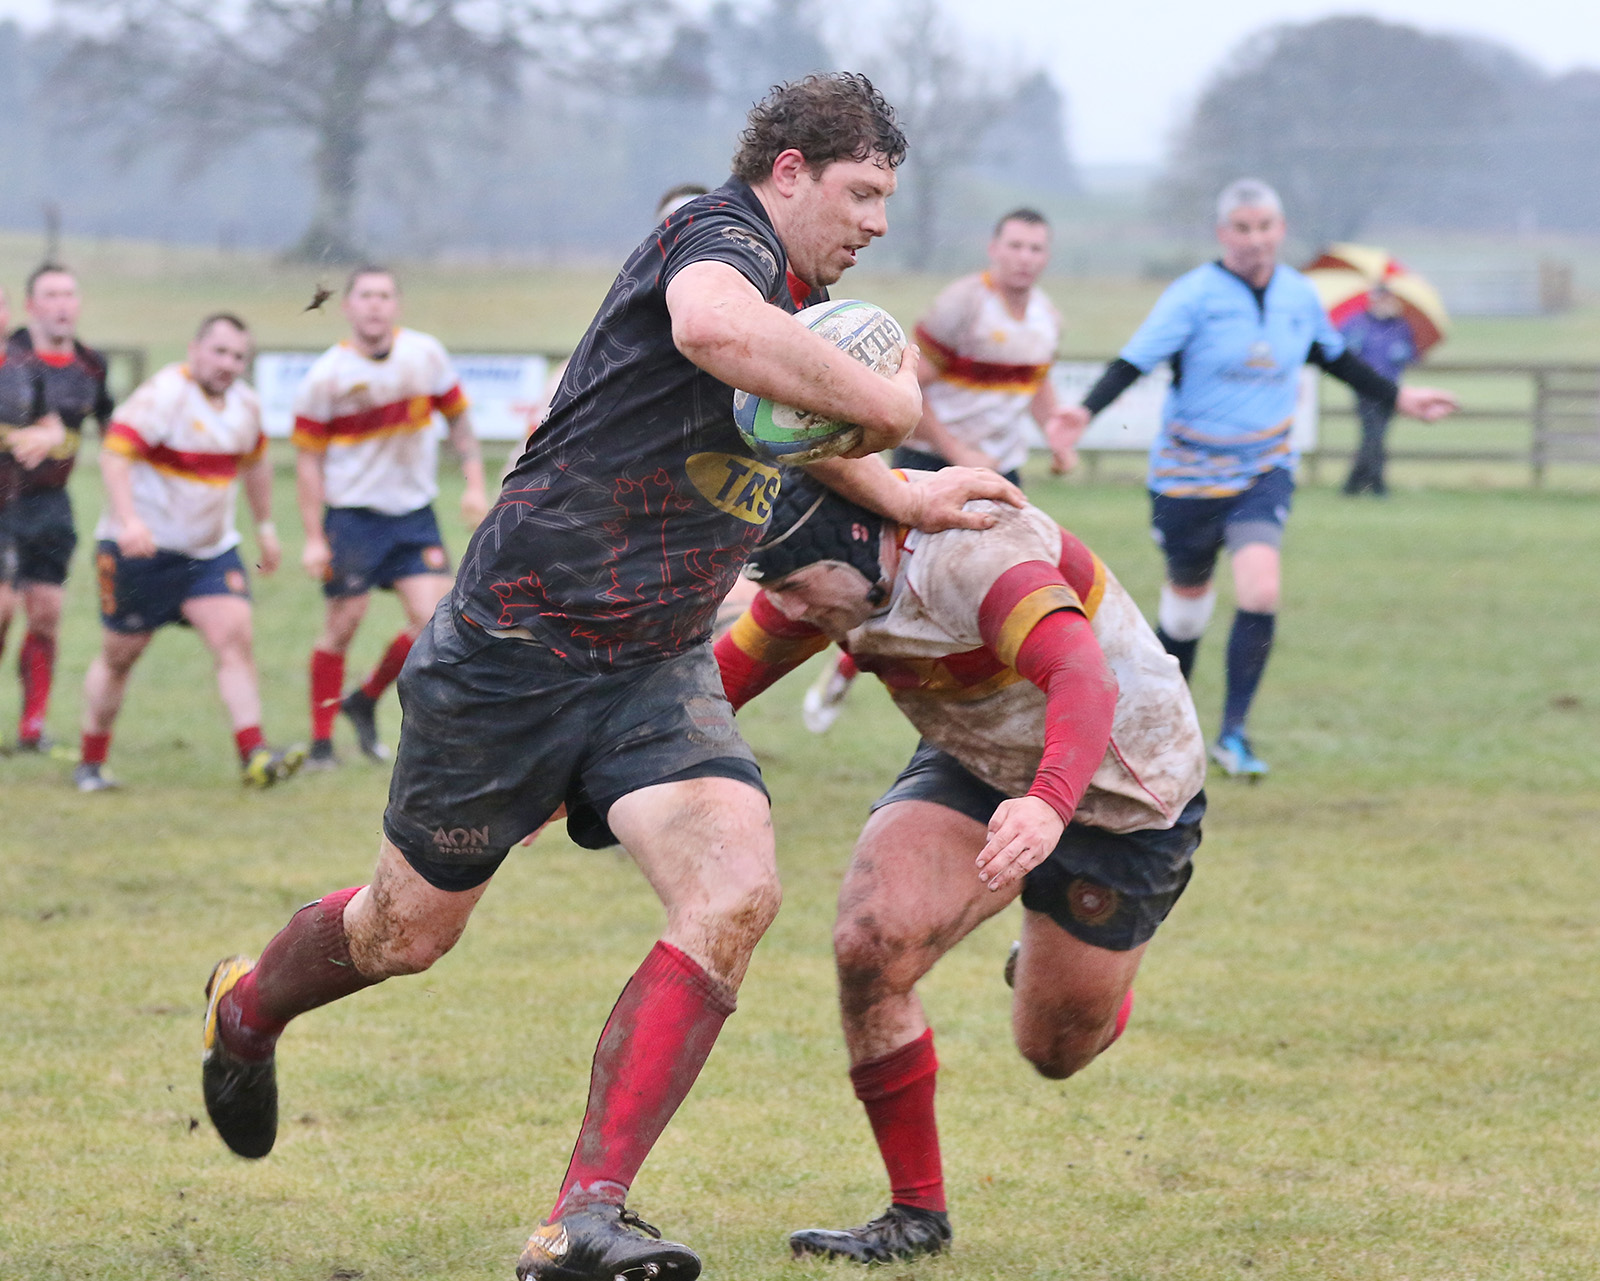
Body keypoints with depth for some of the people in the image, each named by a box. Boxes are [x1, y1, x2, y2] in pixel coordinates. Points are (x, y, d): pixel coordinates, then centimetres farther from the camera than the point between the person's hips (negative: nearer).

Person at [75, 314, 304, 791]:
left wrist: (265, 526, 25)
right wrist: (128, 519, -40)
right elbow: (114, 452, -27)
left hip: (210, 550, 5)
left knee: (235, 636, -13)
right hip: (140, 549, -5)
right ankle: (90, 765, 20)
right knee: (119, 655, 6)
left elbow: (255, 461, 25)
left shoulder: (245, 405, 5)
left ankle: (254, 757, -18)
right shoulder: (164, 394, -18)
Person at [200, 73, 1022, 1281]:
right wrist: (883, 399, -31)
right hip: (517, 638, -7)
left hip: (656, 670, 7)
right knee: (410, 930, 9)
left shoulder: (797, 304, 13)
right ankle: (246, 1012, 45)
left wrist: (900, 495, 26)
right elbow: (714, 325, -42)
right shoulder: (720, 235, -15)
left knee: (736, 894, -18)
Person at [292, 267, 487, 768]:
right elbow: (308, 458, -6)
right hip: (352, 514, -3)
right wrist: (314, 538, -10)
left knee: (431, 617, -8)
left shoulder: (426, 355, -1)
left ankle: (365, 701, 16)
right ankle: (321, 740, 10)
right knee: (342, 627, -3)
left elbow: (458, 419, 12)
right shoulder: (326, 377, -10)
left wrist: (474, 485, 2)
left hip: (415, 512, 3)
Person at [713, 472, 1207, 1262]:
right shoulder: (827, 566, -15)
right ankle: (916, 1215, -7)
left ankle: (1083, 962, 48)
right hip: (977, 769, 5)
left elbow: (1083, 680, -51)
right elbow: (726, 674, -4)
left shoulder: (974, 555, -37)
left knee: (1055, 1051, 9)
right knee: (869, 944, -23)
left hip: (1123, 798, -5)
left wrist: (1047, 805, -69)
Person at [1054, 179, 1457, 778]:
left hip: (1265, 470, 3)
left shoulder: (1299, 295, 2)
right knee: (1186, 607, 9)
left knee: (1260, 594, -20)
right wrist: (1085, 410, -36)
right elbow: (1134, 362, -20)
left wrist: (1398, 397, 26)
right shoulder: (1193, 295, -14)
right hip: (1190, 473, -2)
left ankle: (1233, 734, -12)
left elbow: (1335, 357, 21)